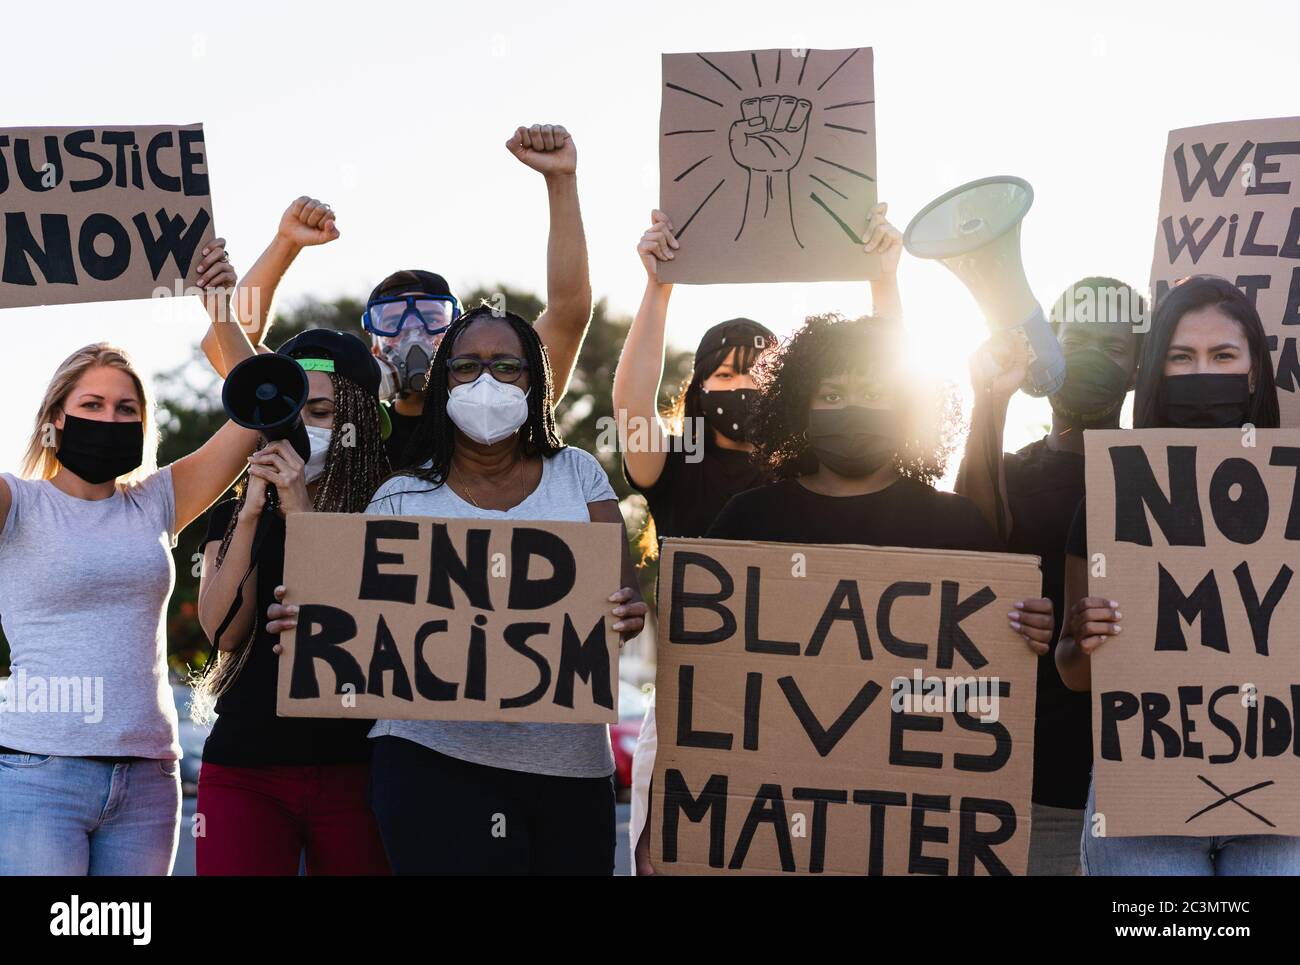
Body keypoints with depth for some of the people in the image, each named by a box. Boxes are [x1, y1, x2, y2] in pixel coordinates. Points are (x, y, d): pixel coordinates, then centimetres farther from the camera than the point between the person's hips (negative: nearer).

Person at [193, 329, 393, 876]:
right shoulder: (233, 516, 12)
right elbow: (224, 631, -3)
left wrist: (302, 514, -16)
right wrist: (252, 513, -11)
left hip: (353, 767, -2)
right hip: (244, 765, 2)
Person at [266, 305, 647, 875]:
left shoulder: (577, 475, 10)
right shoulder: (402, 498, 6)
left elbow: (627, 598, 4)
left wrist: (628, 615, -19)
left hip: (571, 762, 2)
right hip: (437, 759, -2)